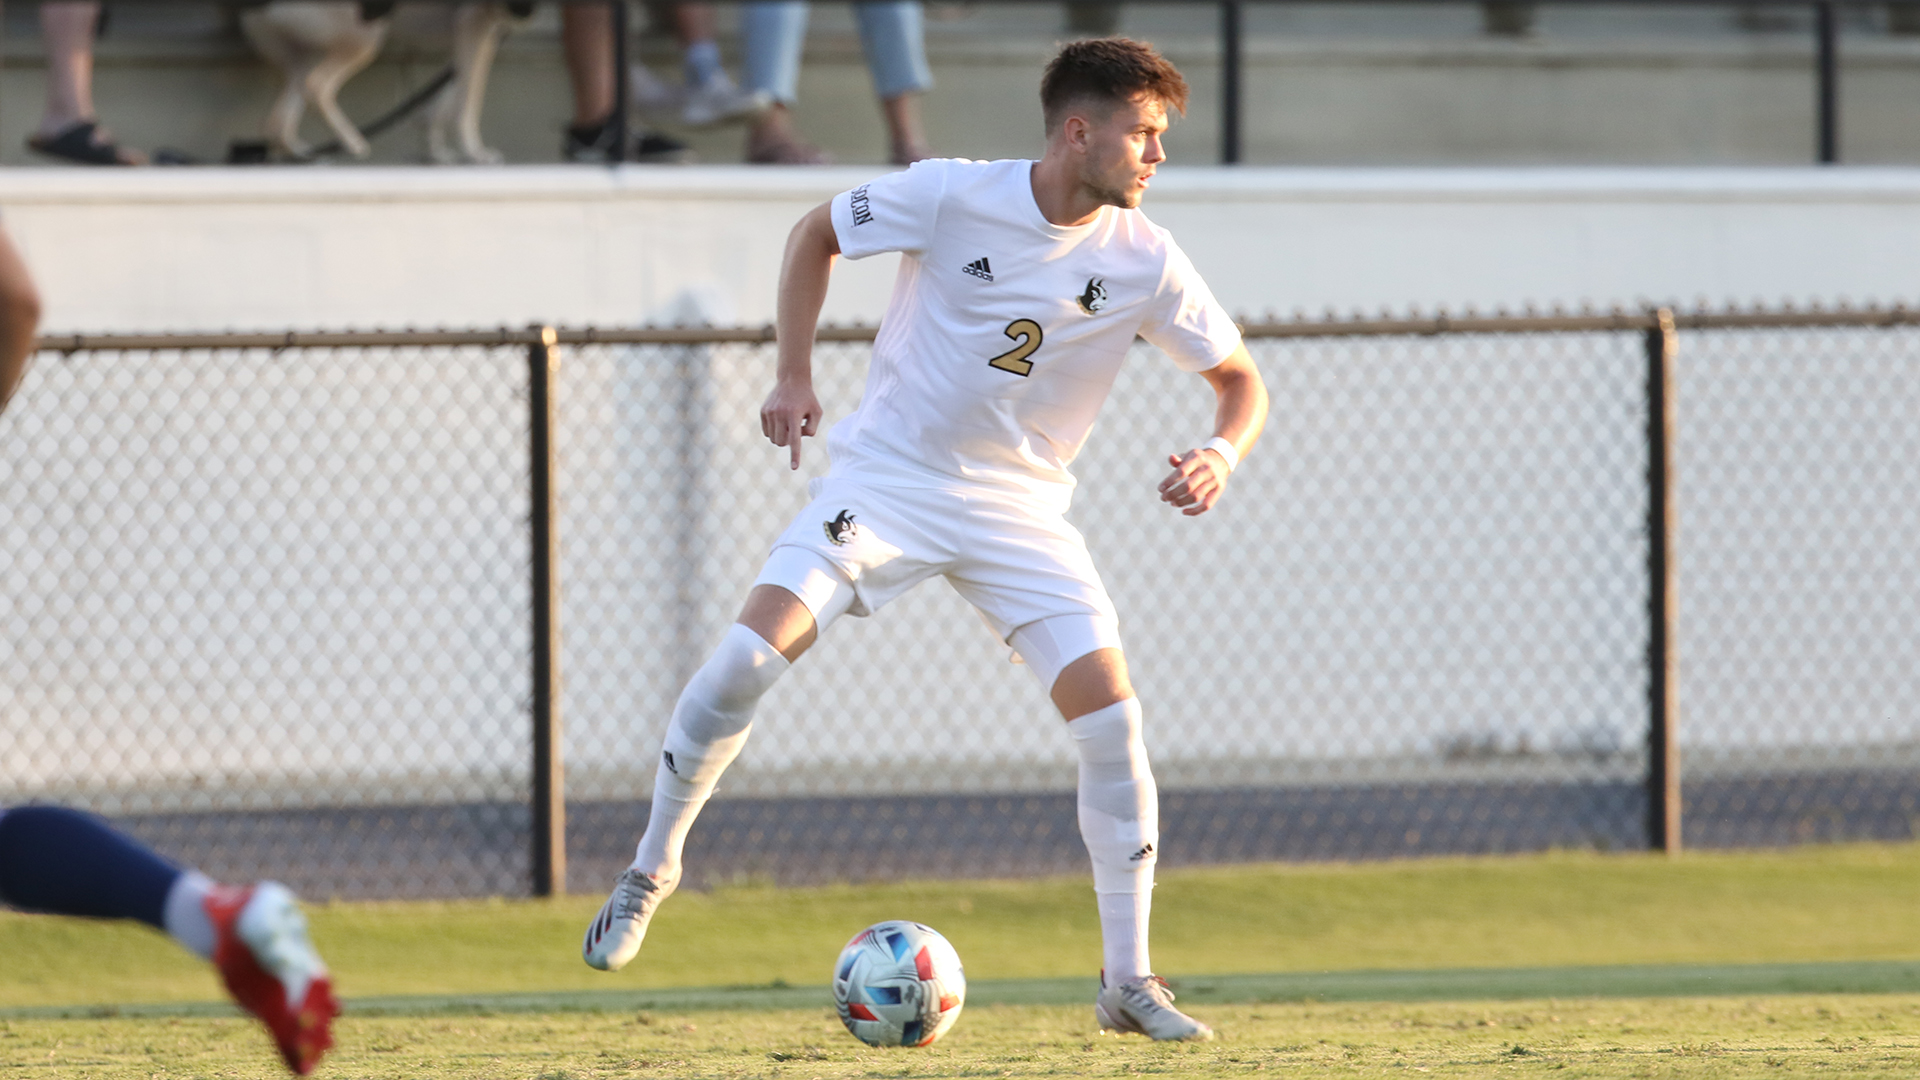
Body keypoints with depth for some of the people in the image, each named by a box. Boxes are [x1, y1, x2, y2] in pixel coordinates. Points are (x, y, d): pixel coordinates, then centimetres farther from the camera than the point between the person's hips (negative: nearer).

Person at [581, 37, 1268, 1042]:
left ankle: (1127, 981, -1)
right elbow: (815, 233, 3)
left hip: (1020, 507, 2)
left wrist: (1221, 452, -20)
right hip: (886, 477, -2)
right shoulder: (952, 197, -14)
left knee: (1111, 720, -12)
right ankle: (652, 865, 5)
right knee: (747, 658, -19)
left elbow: (1239, 379, 2)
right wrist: (793, 375, -3)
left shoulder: (1145, 262, -9)